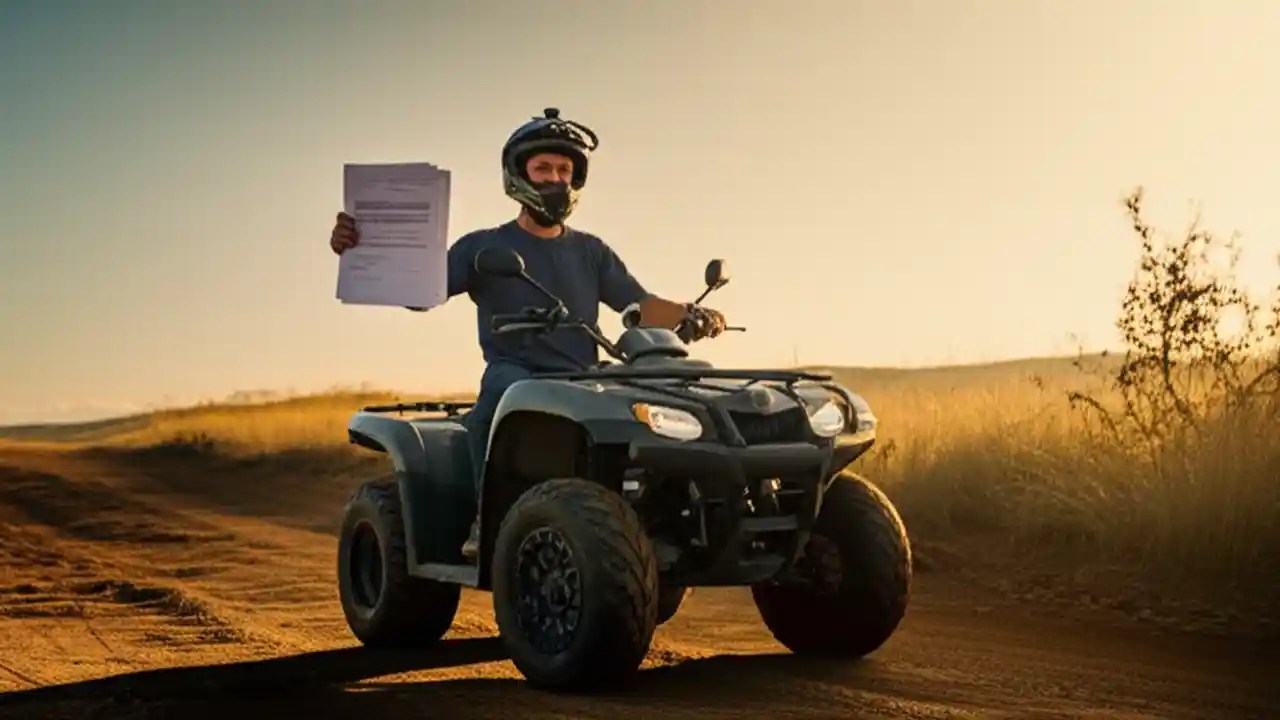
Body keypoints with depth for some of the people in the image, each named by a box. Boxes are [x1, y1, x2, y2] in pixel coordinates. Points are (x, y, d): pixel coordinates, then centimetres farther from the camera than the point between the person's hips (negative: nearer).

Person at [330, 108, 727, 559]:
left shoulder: (590, 252, 21)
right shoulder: (484, 246, 12)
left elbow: (641, 306, 11)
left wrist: (691, 316, -10)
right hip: (513, 375, -3)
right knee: (505, 389, -38)